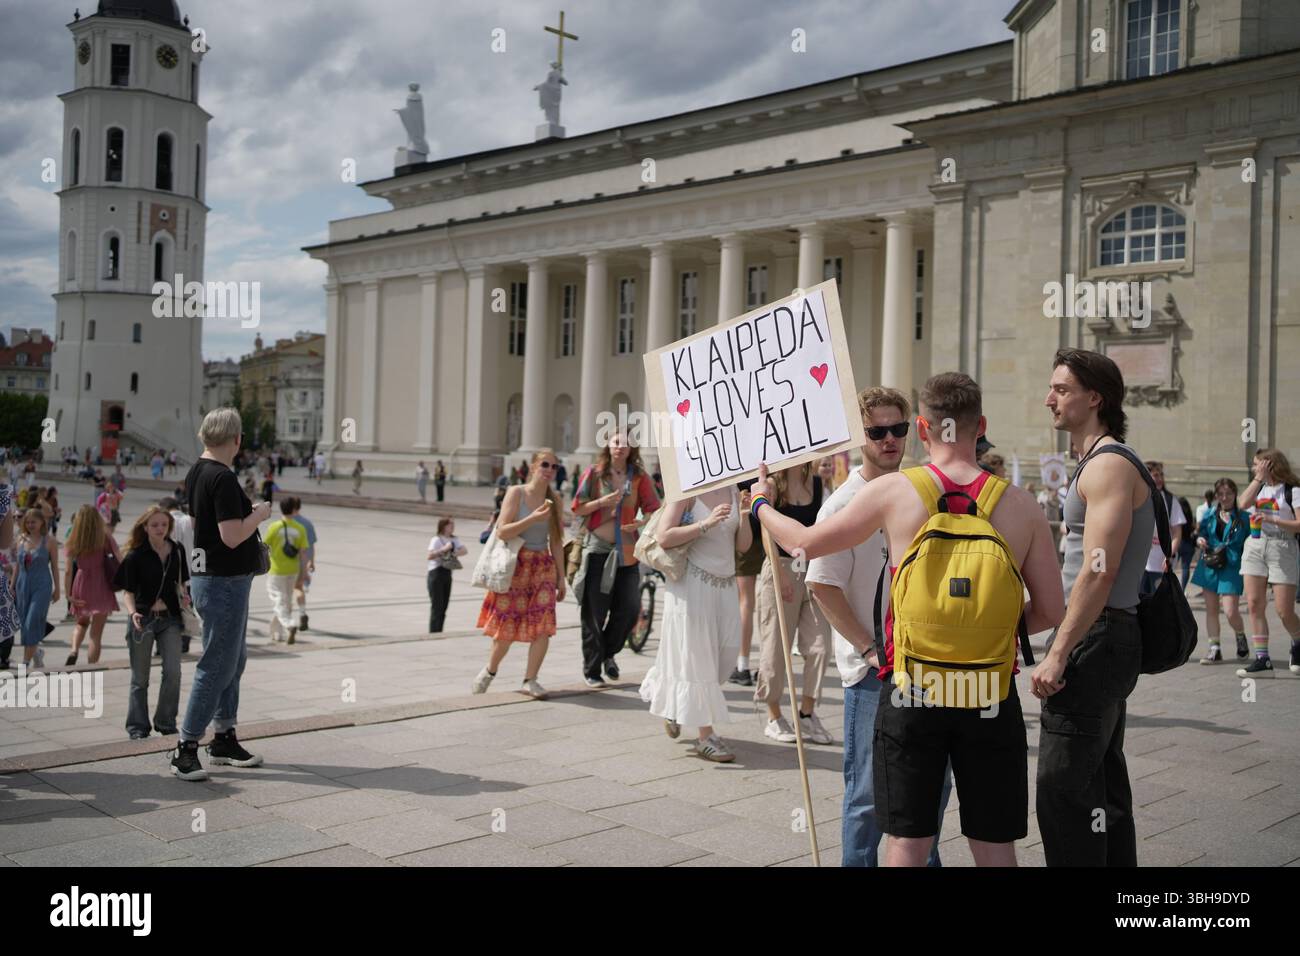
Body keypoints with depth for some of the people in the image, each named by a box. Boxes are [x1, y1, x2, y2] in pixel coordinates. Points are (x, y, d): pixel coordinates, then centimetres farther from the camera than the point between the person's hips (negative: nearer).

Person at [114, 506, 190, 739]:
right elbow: (127, 591, -6)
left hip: (170, 618, 2)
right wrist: (133, 612, -23)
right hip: (143, 618, -2)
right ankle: (138, 726, 17)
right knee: (140, 677, 6)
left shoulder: (177, 551, 4)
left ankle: (166, 722, 9)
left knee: (173, 672, -6)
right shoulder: (136, 556, -7)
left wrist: (183, 596, -4)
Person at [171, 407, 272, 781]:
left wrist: (247, 511, 16)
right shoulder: (223, 478, -21)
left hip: (209, 578, 10)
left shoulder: (196, 472, 9)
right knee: (216, 667, -4)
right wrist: (259, 514, -9)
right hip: (224, 583, -10)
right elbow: (232, 536, -25)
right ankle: (185, 748, 3)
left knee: (233, 660, 18)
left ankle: (224, 738, 27)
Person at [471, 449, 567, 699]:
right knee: (508, 626, 3)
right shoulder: (516, 492, -6)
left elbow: (556, 541, 10)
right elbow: (502, 532, -12)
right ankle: (490, 670, 28)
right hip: (516, 566, -3)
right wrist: (532, 518, -23)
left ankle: (530, 680, 2)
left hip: (544, 567, 3)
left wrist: (561, 577, 8)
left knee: (544, 625, -9)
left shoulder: (554, 499, 7)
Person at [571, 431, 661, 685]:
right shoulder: (593, 473, 2)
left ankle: (608, 653, 27)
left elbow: (653, 509, -1)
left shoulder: (639, 477, 4)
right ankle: (591, 669, 13)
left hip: (626, 550, 2)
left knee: (629, 608, 1)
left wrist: (641, 523, -21)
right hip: (596, 548, -2)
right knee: (594, 612, 1)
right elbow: (578, 509, 1)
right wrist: (602, 502, -15)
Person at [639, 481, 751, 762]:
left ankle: (672, 703, 32)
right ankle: (705, 736, 4)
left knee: (724, 652, 8)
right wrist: (707, 523, -22)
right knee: (696, 656, -2)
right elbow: (664, 537, -16)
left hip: (725, 583, 6)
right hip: (693, 581, -6)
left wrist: (744, 515, -10)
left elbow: (743, 545, 6)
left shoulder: (731, 491, 8)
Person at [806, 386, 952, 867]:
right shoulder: (844, 503, -10)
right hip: (873, 668, -6)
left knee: (933, 781, 15)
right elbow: (823, 586, -13)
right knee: (870, 789, 2)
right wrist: (870, 649, -15)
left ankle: (925, 859, 33)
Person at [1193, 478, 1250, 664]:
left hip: (1232, 567, -4)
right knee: (1211, 609, 6)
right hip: (1210, 566, 4)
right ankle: (1214, 649, 13)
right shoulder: (1209, 516, 10)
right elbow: (1201, 534, 20)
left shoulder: (1244, 517, -1)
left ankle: (1241, 638, 19)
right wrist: (1199, 540, 0)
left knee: (1231, 611, -11)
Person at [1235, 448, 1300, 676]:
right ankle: (1262, 659, 0)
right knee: (1254, 605, -3)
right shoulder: (1259, 488, 15)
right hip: (1255, 546, 5)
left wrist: (1273, 520, -20)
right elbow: (1243, 503, -5)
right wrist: (1259, 478, -3)